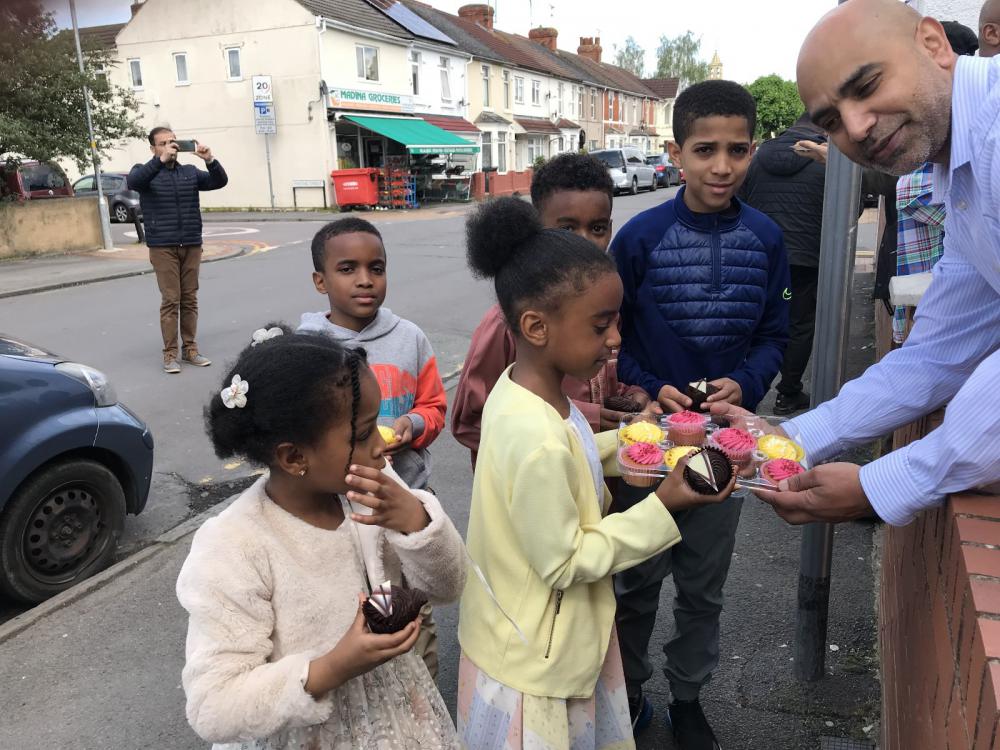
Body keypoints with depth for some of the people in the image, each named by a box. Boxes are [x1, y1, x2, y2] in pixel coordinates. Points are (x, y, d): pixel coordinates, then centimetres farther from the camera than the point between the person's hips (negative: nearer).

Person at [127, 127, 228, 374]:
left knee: (190, 299, 7)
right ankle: (170, 353, 1)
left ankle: (190, 349, 15)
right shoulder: (146, 171, 2)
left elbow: (220, 181, 2)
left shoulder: (190, 172, 13)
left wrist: (210, 160, -17)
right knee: (170, 300, -5)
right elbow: (133, 181, -20)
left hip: (192, 246, 4)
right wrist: (161, 160, -31)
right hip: (163, 248, -3)